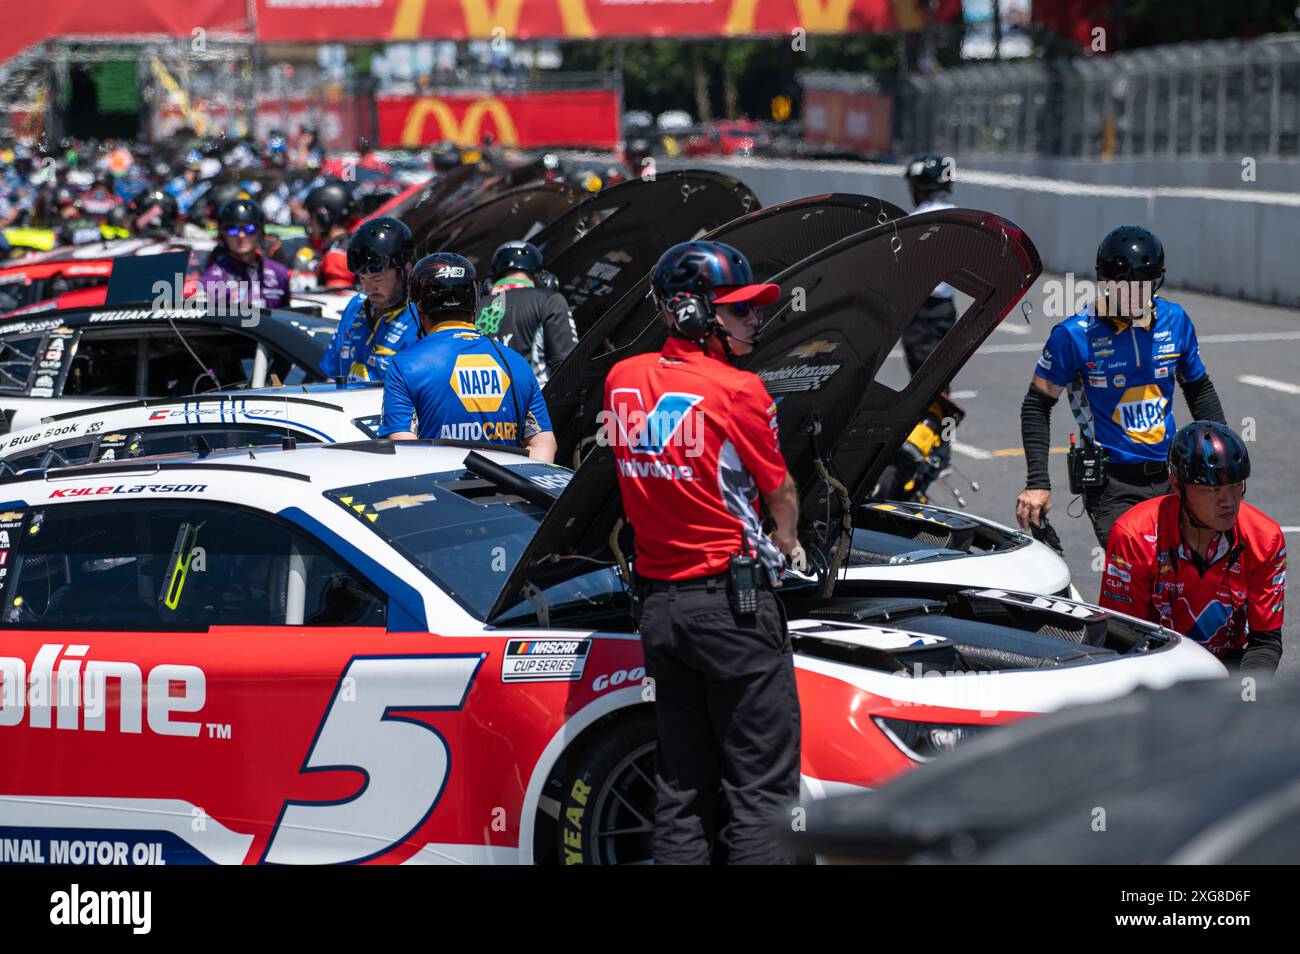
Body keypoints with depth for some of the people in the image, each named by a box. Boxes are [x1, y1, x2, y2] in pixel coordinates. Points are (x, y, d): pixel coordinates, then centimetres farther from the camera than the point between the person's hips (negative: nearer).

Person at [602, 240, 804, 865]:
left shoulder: (622, 380, 5)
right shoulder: (737, 391, -12)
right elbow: (779, 492, 1)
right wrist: (784, 546, 24)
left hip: (658, 601, 7)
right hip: (732, 601, -6)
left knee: (681, 791, 12)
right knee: (761, 789, -3)